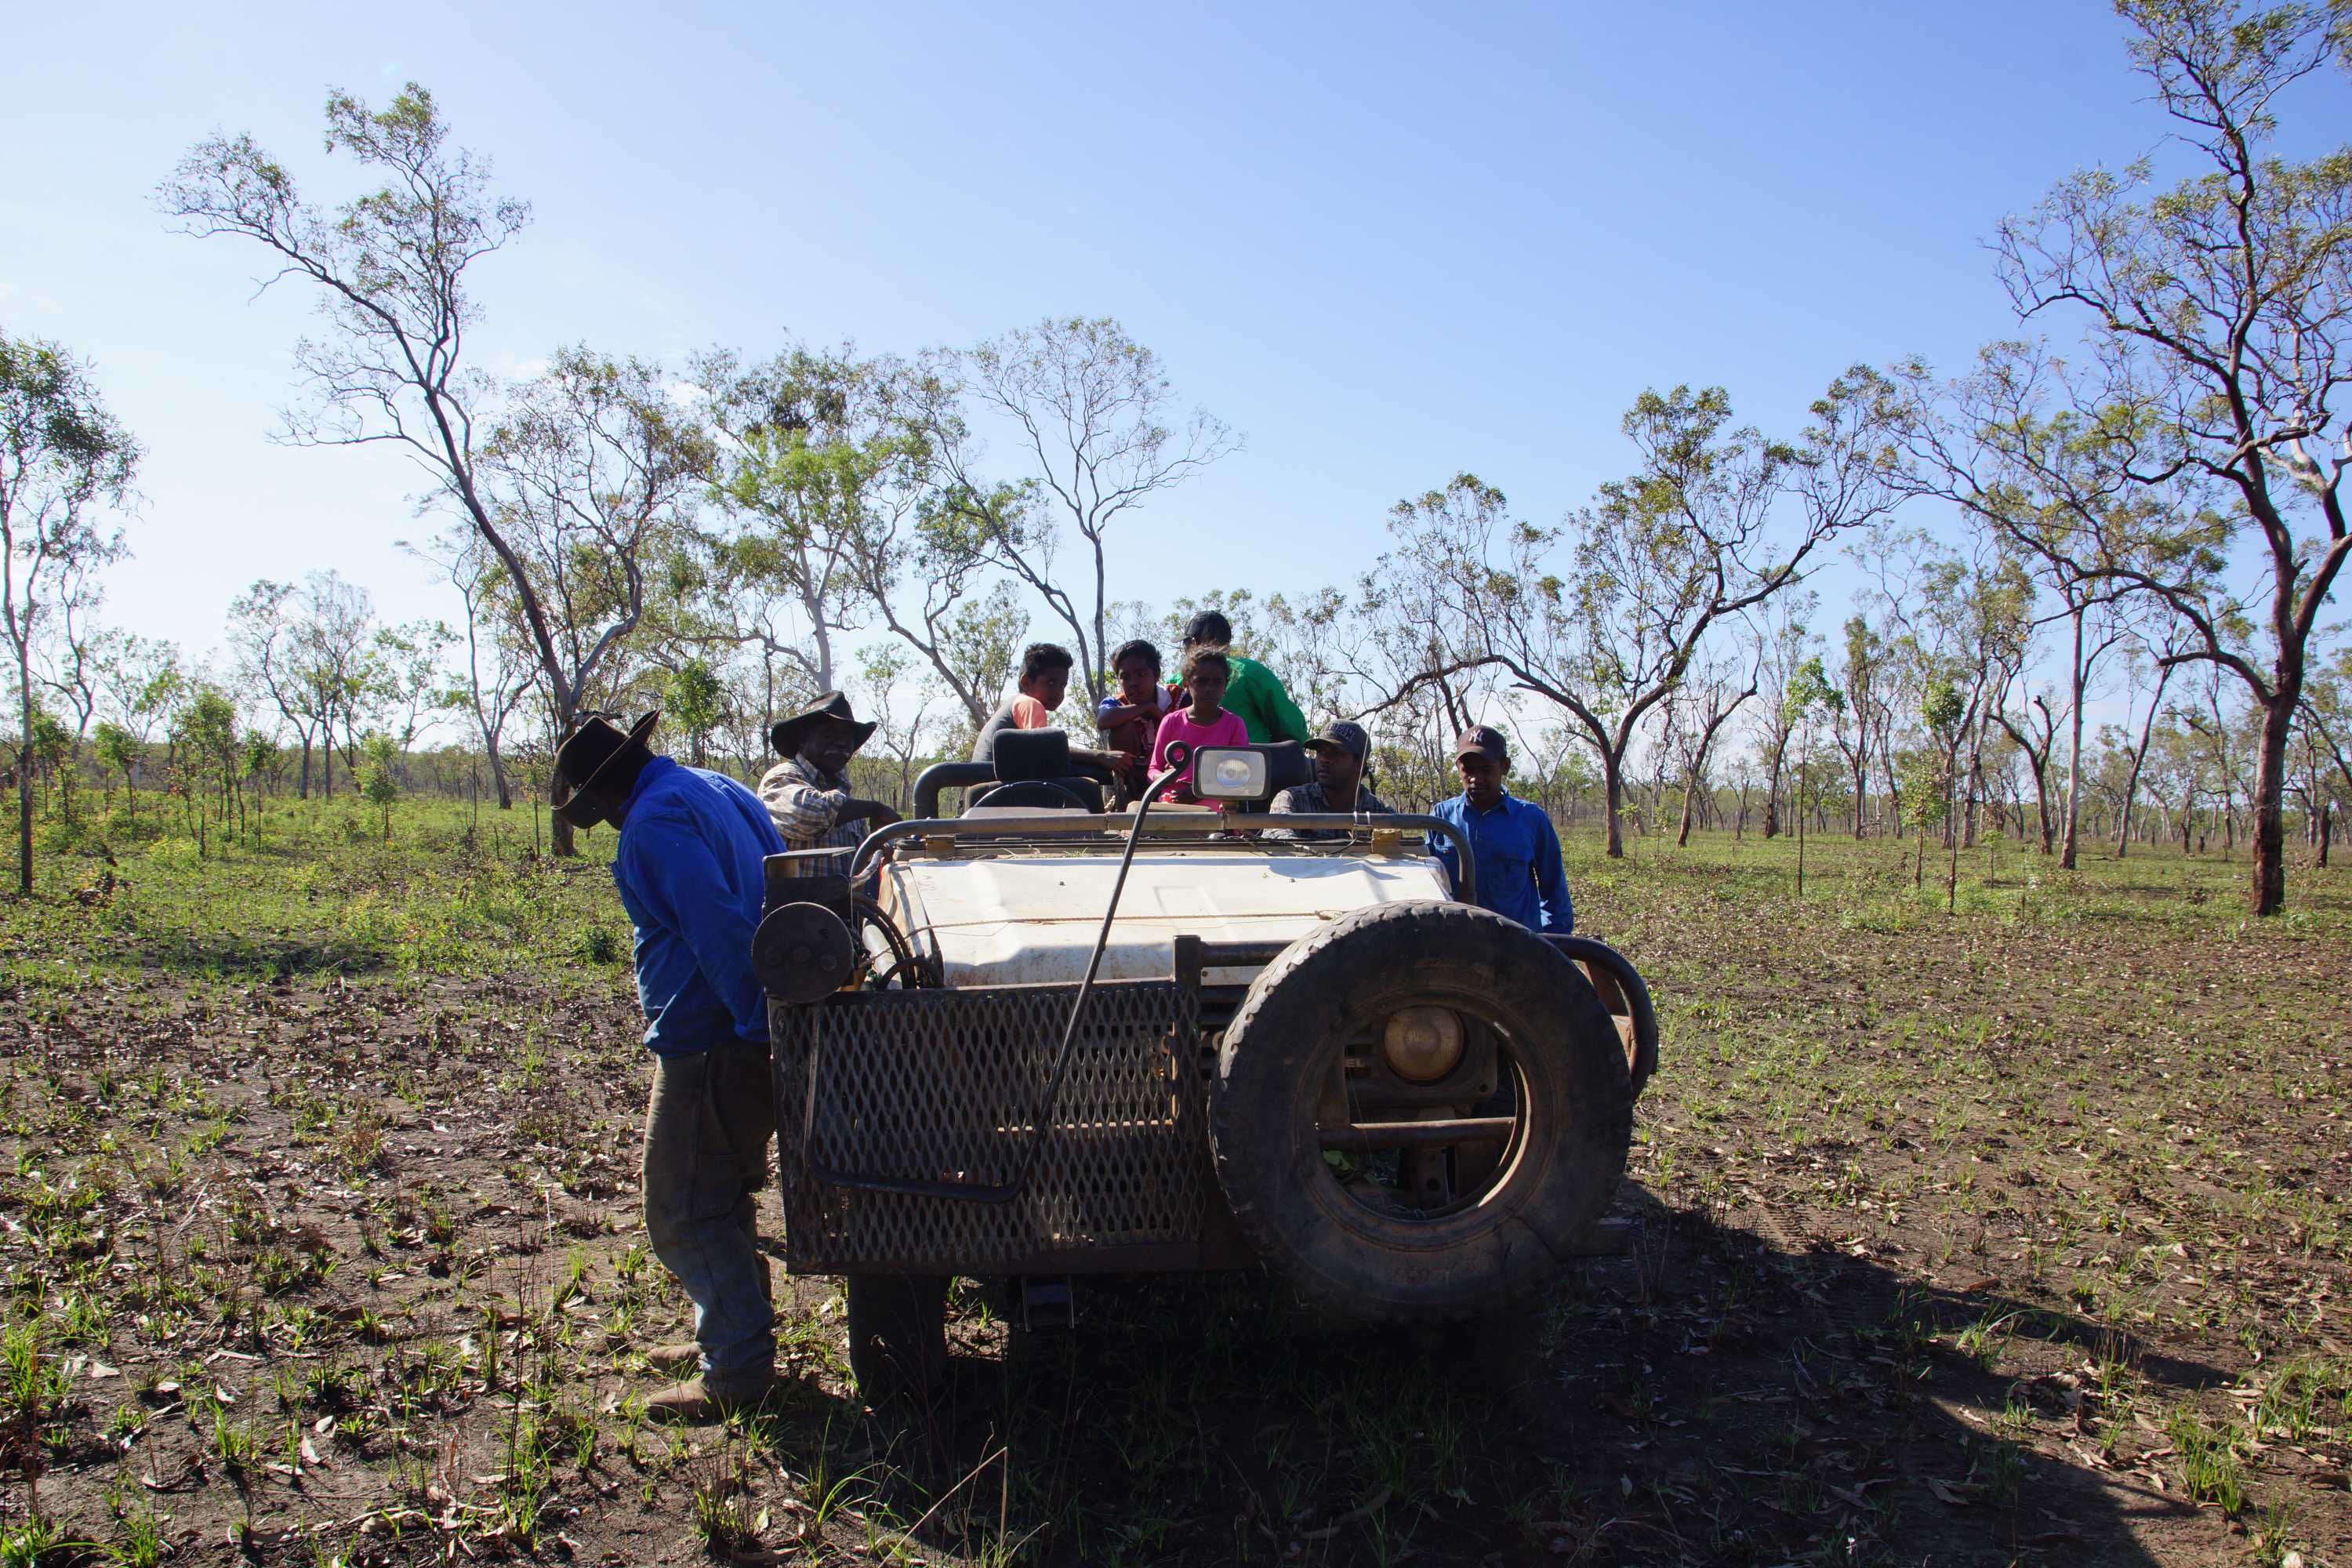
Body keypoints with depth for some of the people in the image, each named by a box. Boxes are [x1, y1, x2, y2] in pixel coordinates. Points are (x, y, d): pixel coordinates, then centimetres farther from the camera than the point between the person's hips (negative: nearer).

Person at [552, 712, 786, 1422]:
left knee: (681, 1214, -1)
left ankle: (738, 1372, 6)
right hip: (744, 1029, 10)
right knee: (721, 1198, 22)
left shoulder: (655, 820, -16)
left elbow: (718, 928, -25)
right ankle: (730, 1336, 34)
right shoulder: (719, 790, 14)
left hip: (706, 1041, -10)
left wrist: (755, 1024, -22)